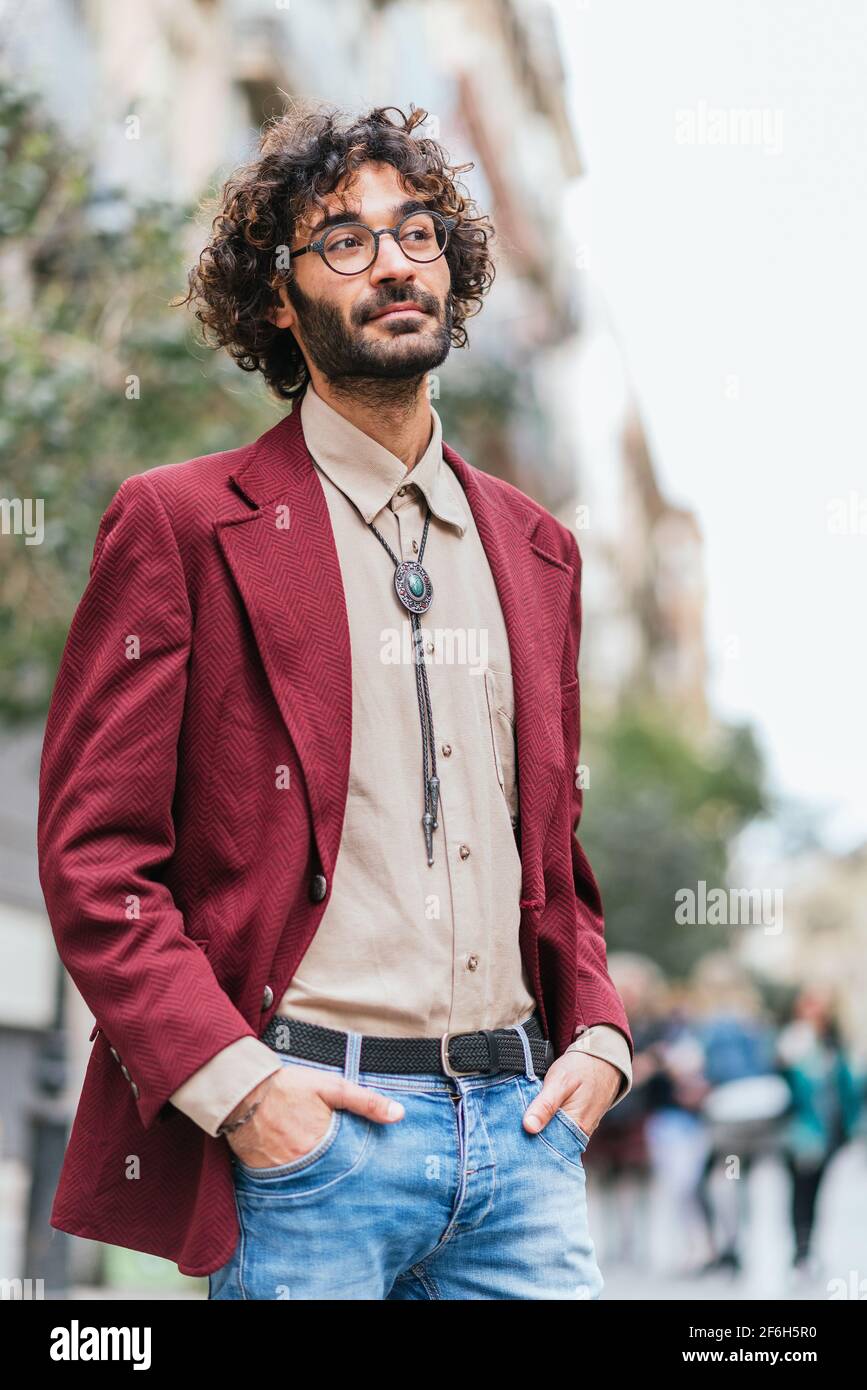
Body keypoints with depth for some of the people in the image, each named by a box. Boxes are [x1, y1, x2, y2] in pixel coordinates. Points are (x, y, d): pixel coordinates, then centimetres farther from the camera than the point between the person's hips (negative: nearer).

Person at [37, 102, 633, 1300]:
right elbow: (92, 852, -6)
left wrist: (596, 1034, 7)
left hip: (520, 1119, 5)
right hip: (306, 1130, -4)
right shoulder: (182, 524, -1)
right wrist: (230, 1081, -15)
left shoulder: (532, 546, 16)